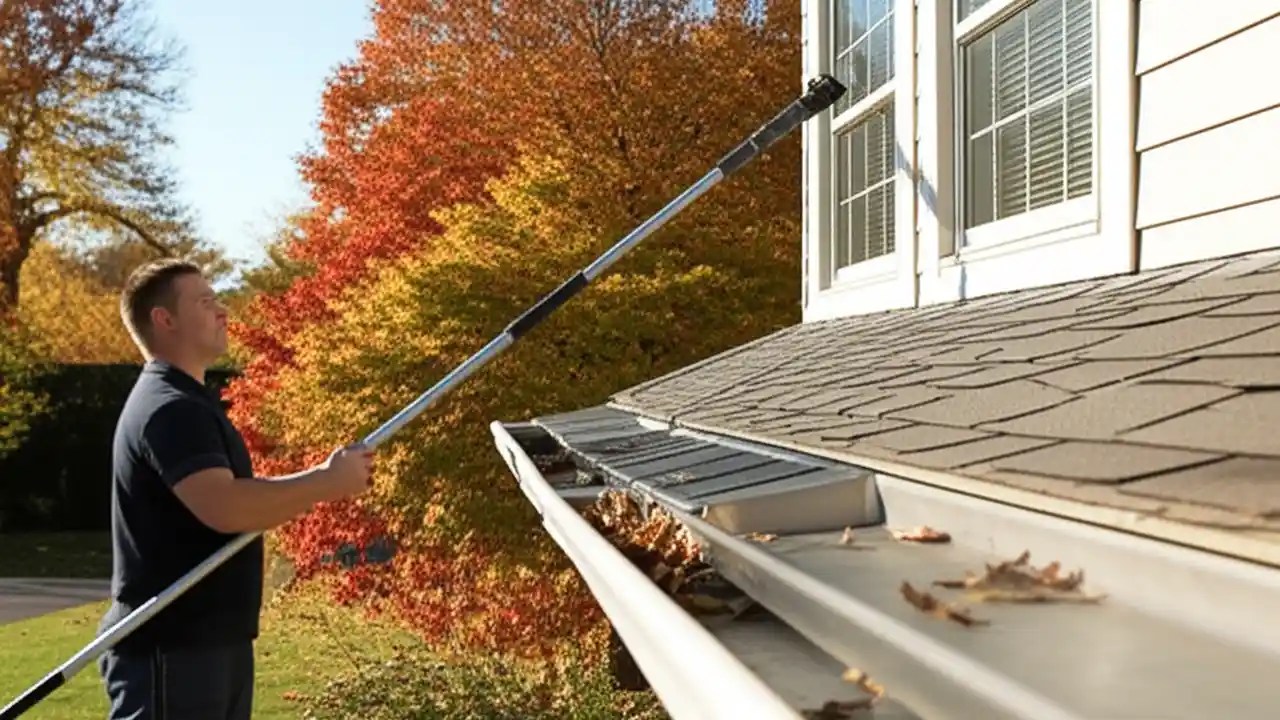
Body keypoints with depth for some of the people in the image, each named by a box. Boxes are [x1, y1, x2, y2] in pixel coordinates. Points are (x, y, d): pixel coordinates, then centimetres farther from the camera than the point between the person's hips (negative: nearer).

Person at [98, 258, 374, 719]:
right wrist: (327, 483, -21)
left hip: (211, 641, 11)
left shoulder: (187, 404, 18)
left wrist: (319, 480, 6)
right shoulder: (169, 408, -17)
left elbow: (239, 498, 20)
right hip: (169, 649, -11)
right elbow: (224, 508, -30)